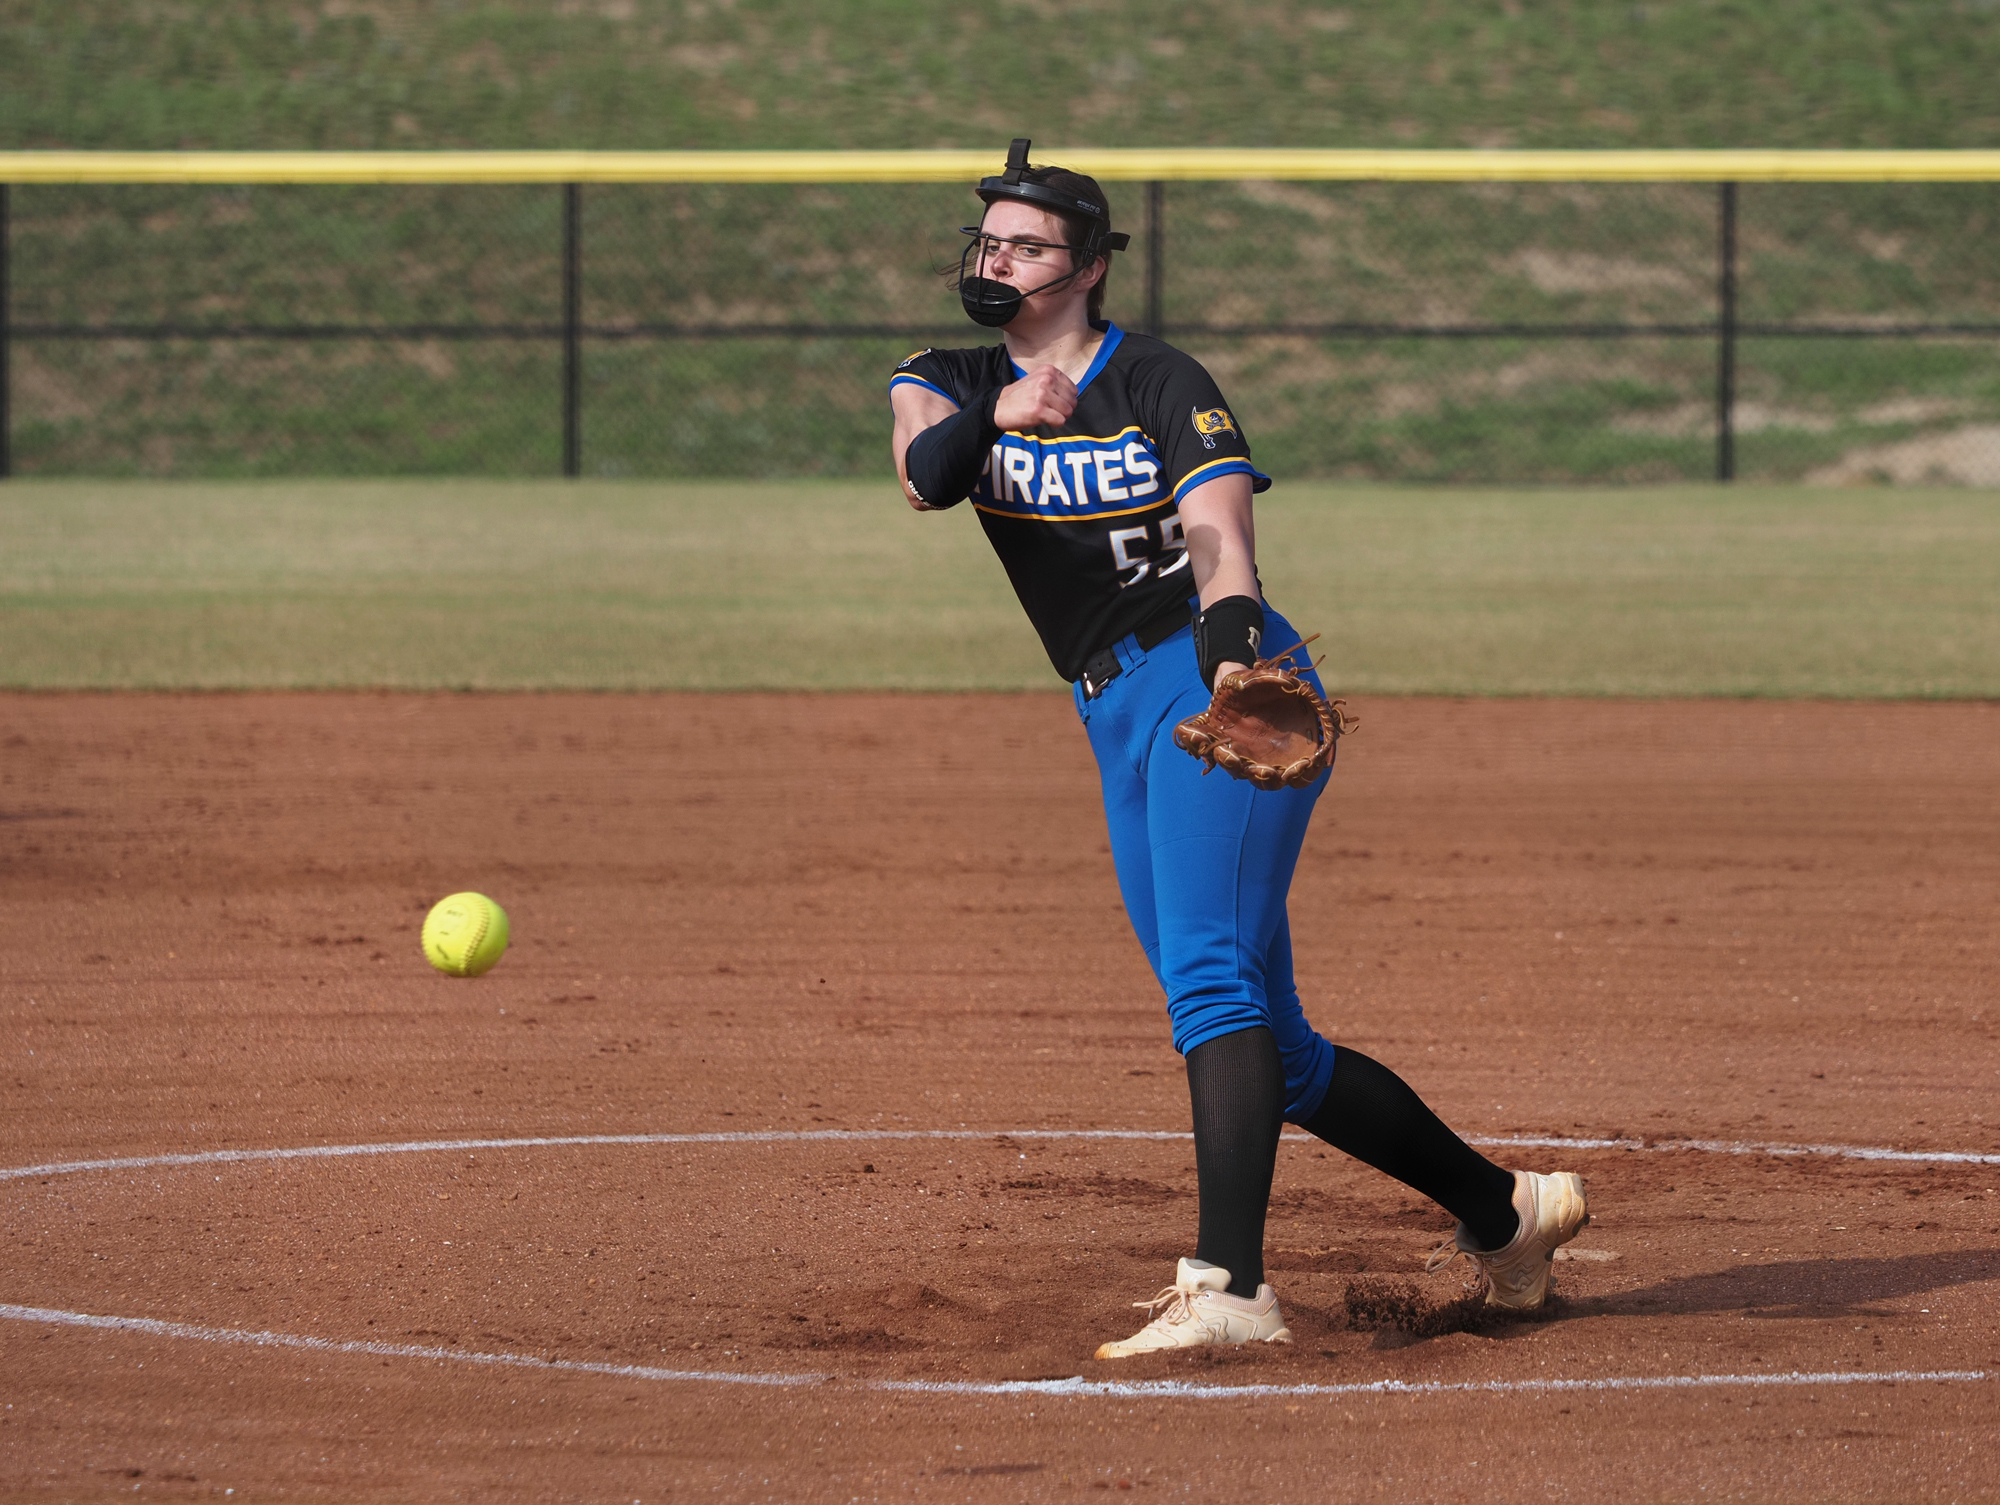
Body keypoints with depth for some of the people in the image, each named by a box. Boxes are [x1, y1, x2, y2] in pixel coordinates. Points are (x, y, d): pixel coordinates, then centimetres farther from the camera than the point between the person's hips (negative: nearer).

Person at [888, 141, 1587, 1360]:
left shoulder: (1162, 384, -5)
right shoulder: (951, 384, 10)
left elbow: (1222, 539, -19)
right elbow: (924, 473, -12)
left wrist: (1233, 660, -38)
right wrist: (997, 421, -32)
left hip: (1222, 682, -7)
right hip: (1120, 725, 7)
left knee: (1209, 976, -24)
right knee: (1270, 1050, 9)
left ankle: (1231, 1290, -36)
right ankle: (1504, 1213, 23)